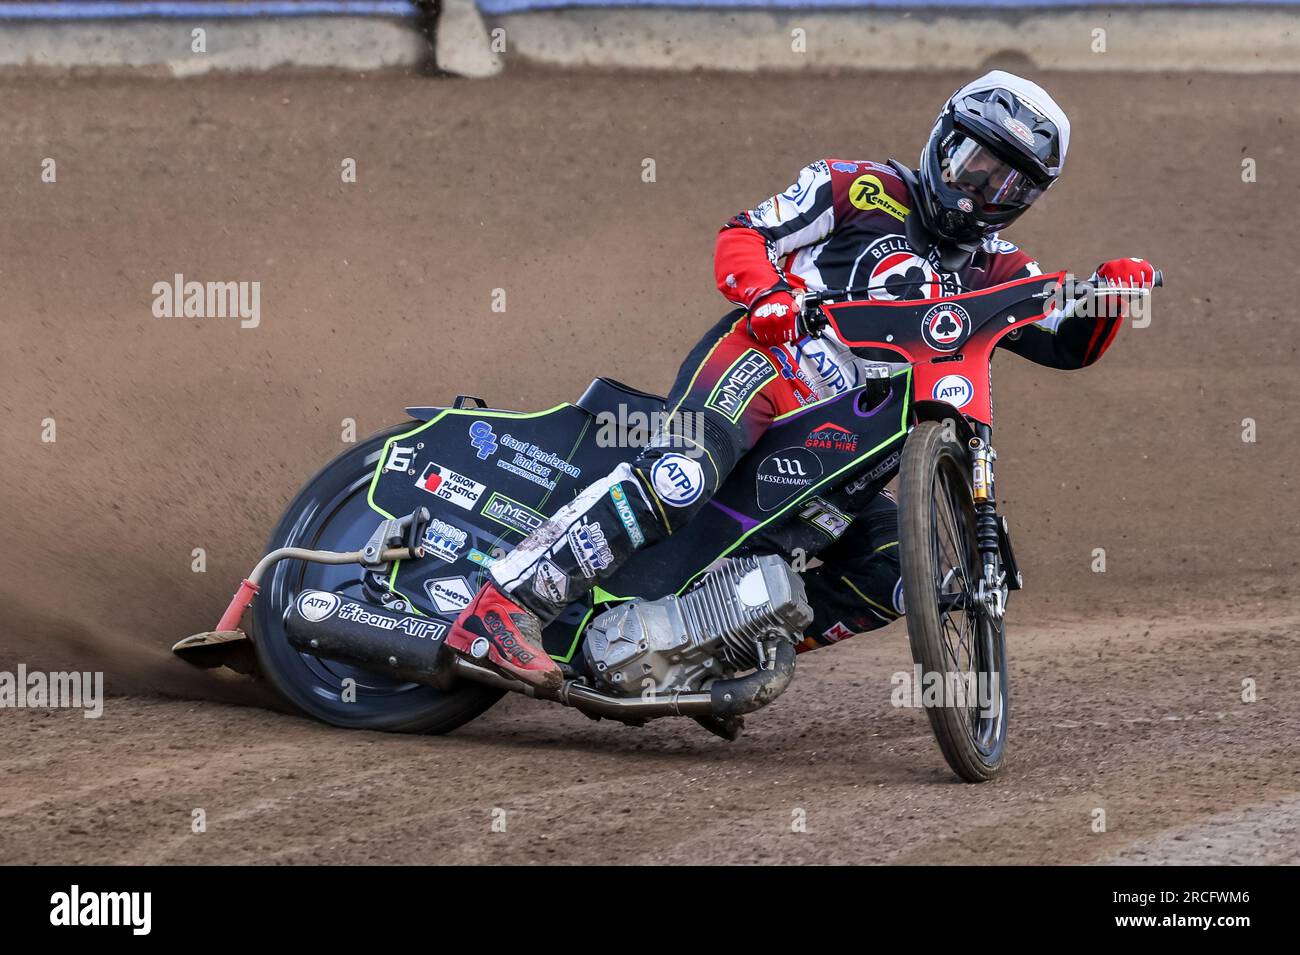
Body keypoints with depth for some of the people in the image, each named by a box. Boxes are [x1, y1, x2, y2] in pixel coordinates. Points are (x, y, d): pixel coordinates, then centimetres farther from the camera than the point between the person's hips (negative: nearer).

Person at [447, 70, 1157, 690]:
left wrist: (1109, 293, -7)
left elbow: (1070, 342, 15)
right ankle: (508, 602, -40)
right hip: (762, 355, -7)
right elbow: (742, 233, 4)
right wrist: (764, 291, -18)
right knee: (683, 476, -35)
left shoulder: (991, 272, 21)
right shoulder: (865, 190, 6)